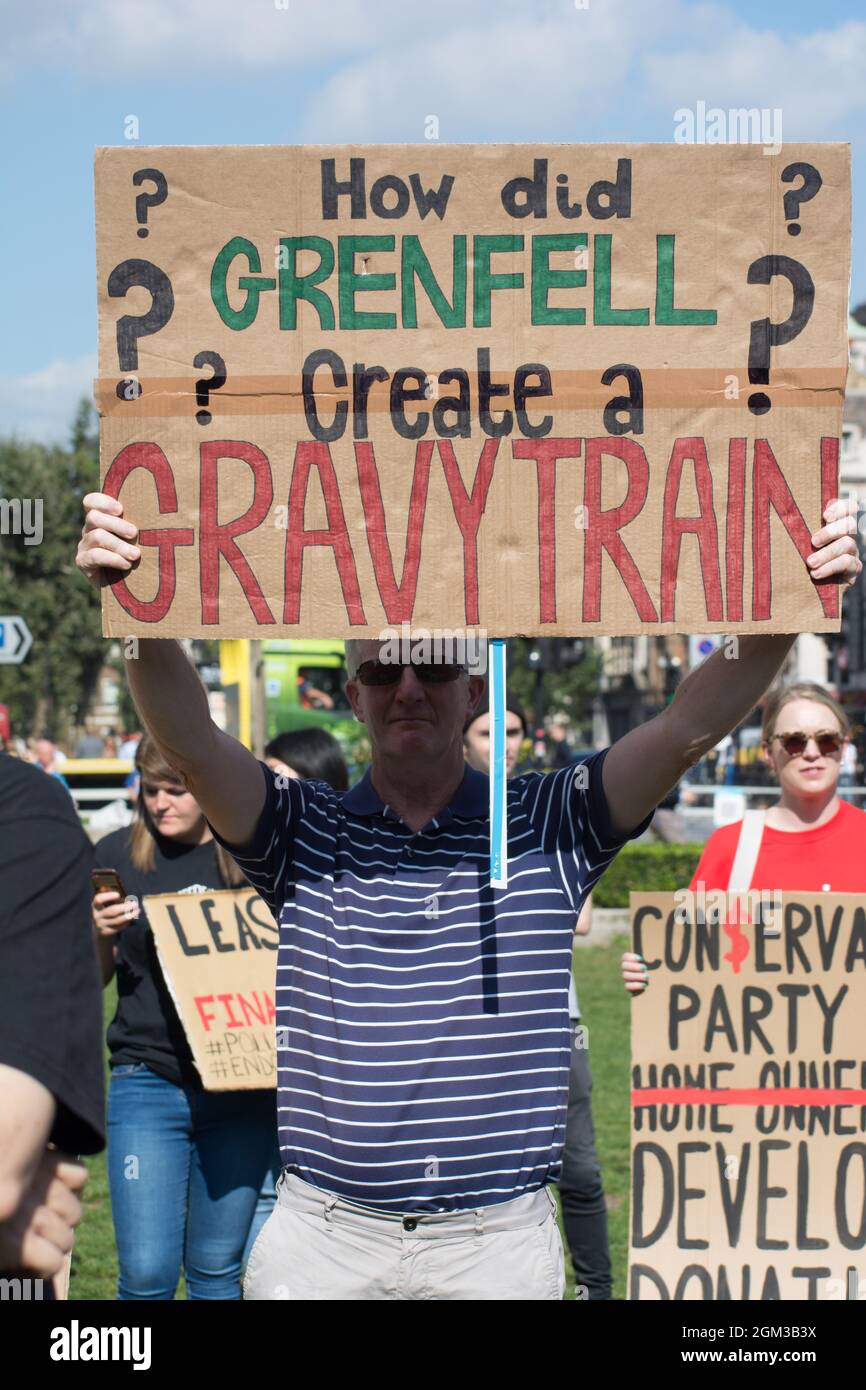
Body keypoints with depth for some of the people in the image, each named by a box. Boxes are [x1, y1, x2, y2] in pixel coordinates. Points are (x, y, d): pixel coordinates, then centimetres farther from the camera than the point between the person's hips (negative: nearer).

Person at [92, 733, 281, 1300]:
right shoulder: (118, 854, 2)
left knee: (217, 1272, 9)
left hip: (242, 1089, 0)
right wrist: (99, 934, -12)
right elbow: (90, 981, 9)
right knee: (147, 1273, -4)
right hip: (147, 1080, 0)